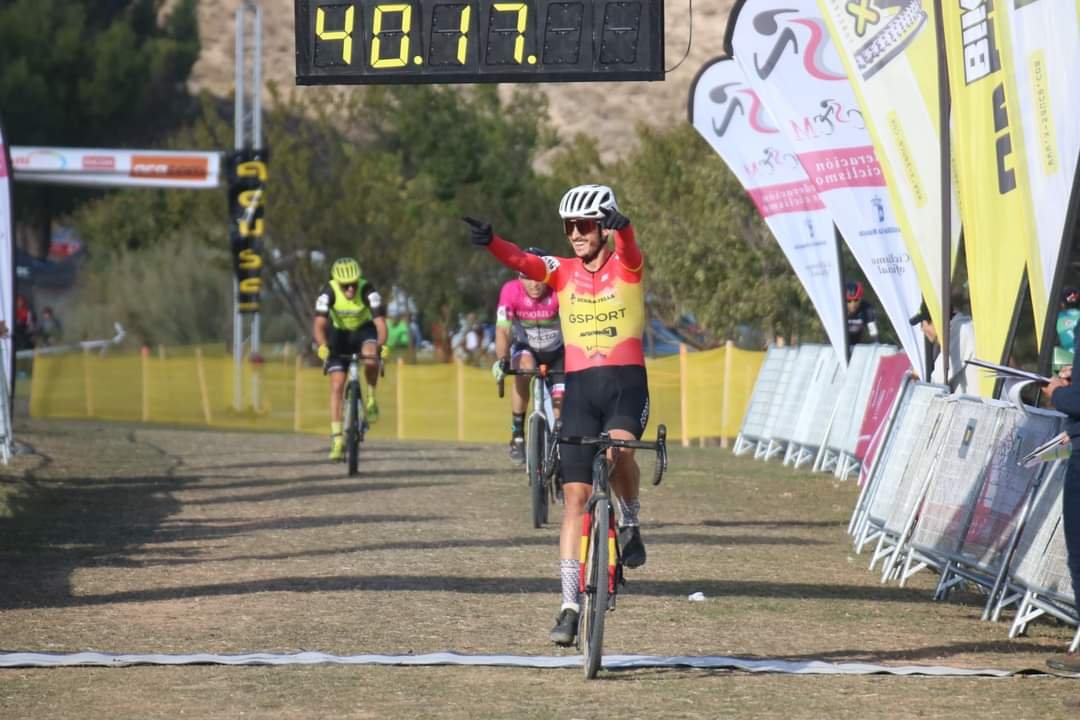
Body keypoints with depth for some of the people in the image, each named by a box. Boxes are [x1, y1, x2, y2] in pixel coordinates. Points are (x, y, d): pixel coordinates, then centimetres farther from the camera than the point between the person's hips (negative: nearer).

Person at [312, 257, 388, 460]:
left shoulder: (367, 291, -28)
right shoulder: (328, 292, -26)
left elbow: (380, 322, -35)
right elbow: (319, 324, -34)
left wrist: (382, 345, -53)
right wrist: (322, 346, -53)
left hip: (364, 330, -1)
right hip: (339, 334, 1)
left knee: (371, 359, -35)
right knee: (337, 386, -9)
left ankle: (371, 397, -7)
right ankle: (337, 440, -5)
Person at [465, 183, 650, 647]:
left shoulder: (626, 265, -1)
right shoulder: (563, 272, 5)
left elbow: (627, 246, -25)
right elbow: (523, 262, -14)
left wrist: (622, 225, -49)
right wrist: (489, 241, -35)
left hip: (625, 382, -3)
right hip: (579, 386, 3)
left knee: (618, 449, -33)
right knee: (575, 495, -2)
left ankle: (629, 524, -1)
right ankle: (569, 605, -1)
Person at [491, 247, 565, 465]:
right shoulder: (511, 291, -26)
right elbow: (503, 330, -33)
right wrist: (502, 361, -50)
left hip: (556, 352, 1)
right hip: (525, 347, -1)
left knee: (560, 399, -11)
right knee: (525, 367, -32)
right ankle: (517, 435, -25)